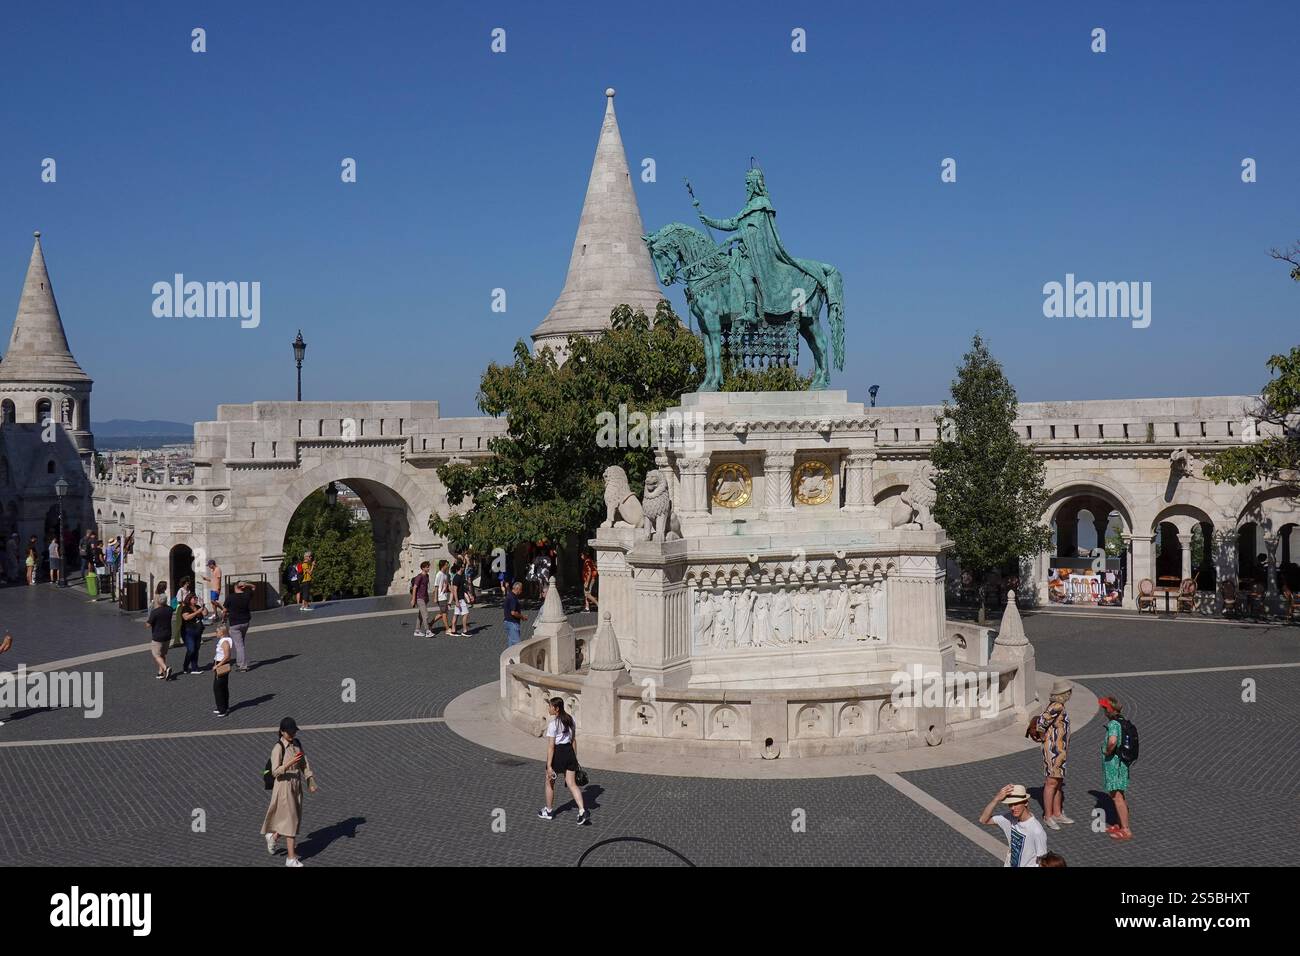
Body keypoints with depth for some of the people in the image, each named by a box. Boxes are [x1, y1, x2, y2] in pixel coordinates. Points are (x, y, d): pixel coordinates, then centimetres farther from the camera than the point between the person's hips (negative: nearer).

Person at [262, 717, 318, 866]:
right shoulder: (278, 748, -17)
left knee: (295, 819, 15)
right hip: (284, 787, -7)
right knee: (290, 820, -5)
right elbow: (275, 772, -20)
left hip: (297, 785, 7)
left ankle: (273, 836, 42)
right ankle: (291, 858, 2)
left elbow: (304, 764, 10)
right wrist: (290, 763, -33)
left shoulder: (297, 743, 4)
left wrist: (311, 782, 4)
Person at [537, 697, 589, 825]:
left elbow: (551, 746, -19)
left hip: (557, 753, -7)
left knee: (549, 782, 15)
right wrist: (574, 758, 20)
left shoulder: (553, 723, -17)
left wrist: (549, 766, -18)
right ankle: (583, 812, -9)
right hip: (569, 752, 7)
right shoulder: (570, 720, 7)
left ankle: (548, 812, 30)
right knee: (572, 784, 5)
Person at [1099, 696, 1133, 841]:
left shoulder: (1113, 724, -20)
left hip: (1113, 762, -10)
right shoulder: (1123, 722, 10)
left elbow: (1112, 741, -38)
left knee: (1118, 797, -7)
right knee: (1120, 796, 19)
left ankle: (1126, 831, -7)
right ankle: (1120, 825, 30)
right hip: (1121, 762, 10)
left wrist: (1108, 751, -19)